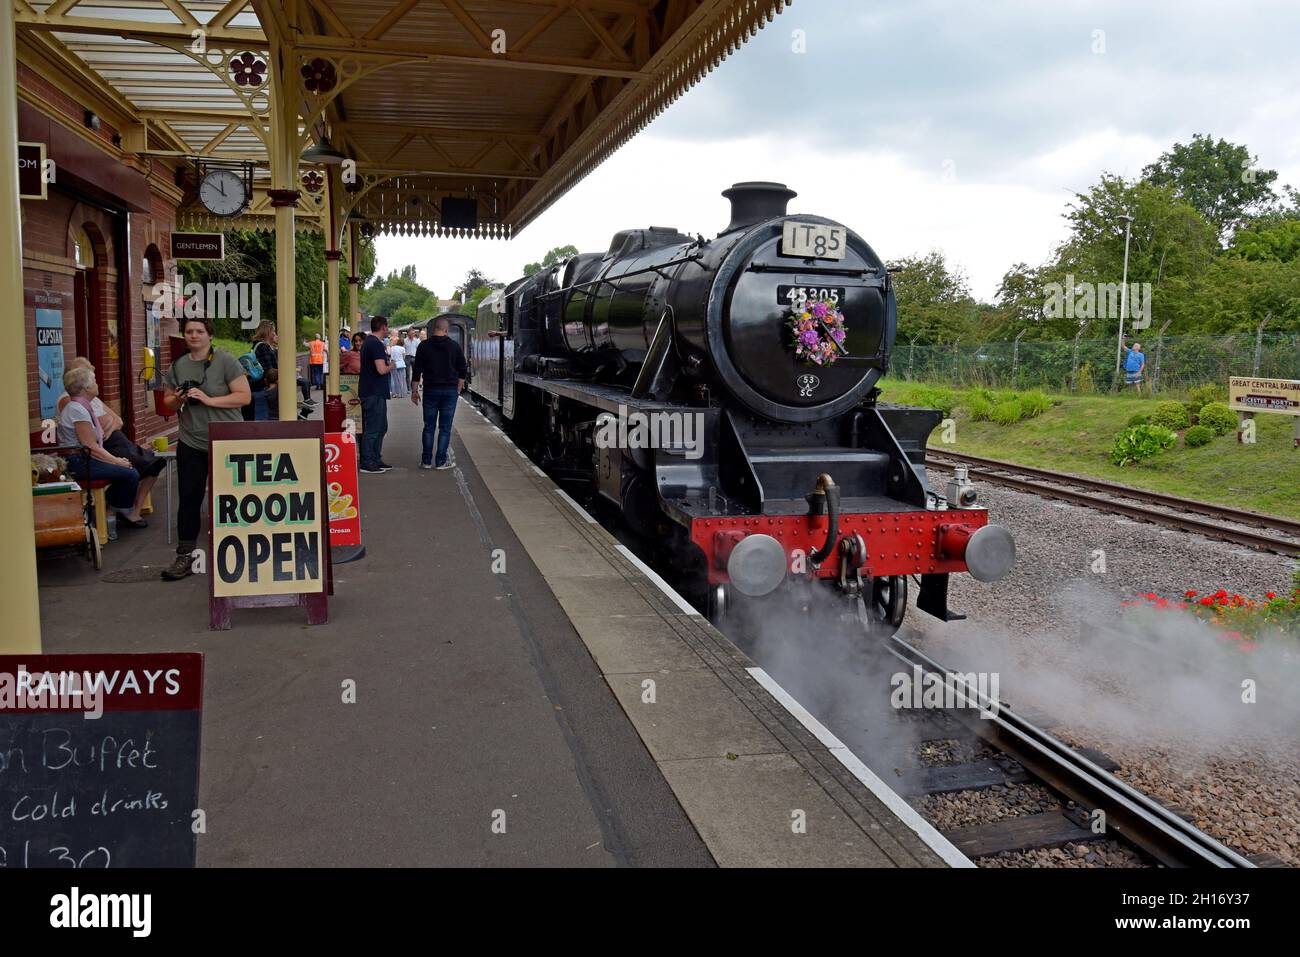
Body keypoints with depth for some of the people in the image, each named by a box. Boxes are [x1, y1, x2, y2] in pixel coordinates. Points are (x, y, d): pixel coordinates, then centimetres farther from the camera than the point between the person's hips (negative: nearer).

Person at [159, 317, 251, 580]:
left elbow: (244, 396, -13)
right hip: (191, 443, 4)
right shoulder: (177, 366, 9)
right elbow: (168, 402, 18)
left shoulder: (226, 361, -6)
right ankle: (185, 556, 11)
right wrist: (178, 400, -5)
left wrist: (209, 399, -19)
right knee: (189, 498, 4)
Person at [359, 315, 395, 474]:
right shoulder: (376, 344, -17)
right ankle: (366, 463, 1)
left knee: (381, 427, 16)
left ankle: (376, 459, 22)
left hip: (374, 392, 11)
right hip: (374, 393, -11)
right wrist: (391, 366, -6)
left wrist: (387, 364, 18)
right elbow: (381, 370, -25)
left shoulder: (368, 342, 16)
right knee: (372, 429, -4)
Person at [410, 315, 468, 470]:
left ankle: (426, 460, 11)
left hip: (431, 390, 0)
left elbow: (417, 370, -1)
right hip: (450, 391, 0)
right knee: (445, 427, 3)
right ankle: (441, 461, 3)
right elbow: (463, 370, 5)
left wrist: (414, 391, 6)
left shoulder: (424, 346, 0)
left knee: (429, 427, 8)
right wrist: (458, 389, 14)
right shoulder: (454, 346, 2)